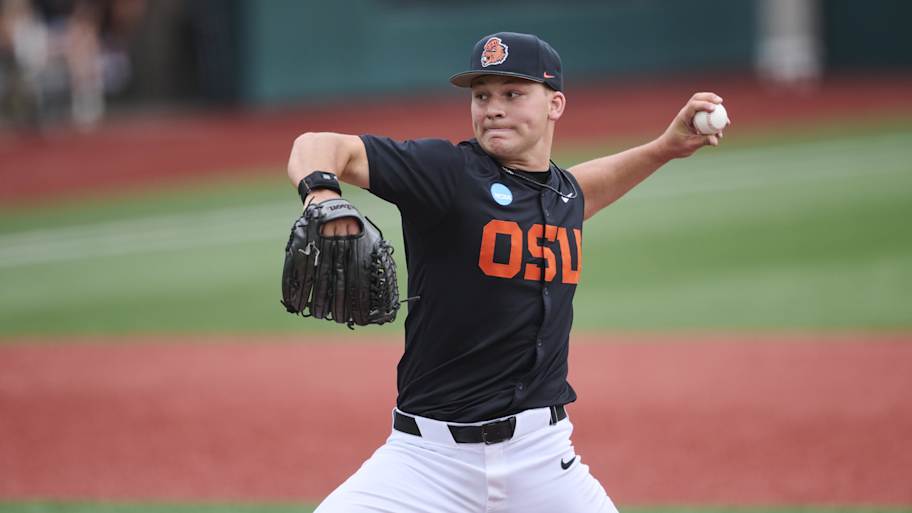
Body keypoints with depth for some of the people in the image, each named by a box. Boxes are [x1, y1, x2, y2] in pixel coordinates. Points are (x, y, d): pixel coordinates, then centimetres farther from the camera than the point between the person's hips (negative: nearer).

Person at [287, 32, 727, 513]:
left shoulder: (564, 191, 11)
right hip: (430, 455, -5)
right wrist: (320, 192, -39)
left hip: (540, 455, 5)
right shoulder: (446, 171, -8)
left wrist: (665, 147, 26)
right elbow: (316, 146, -17)